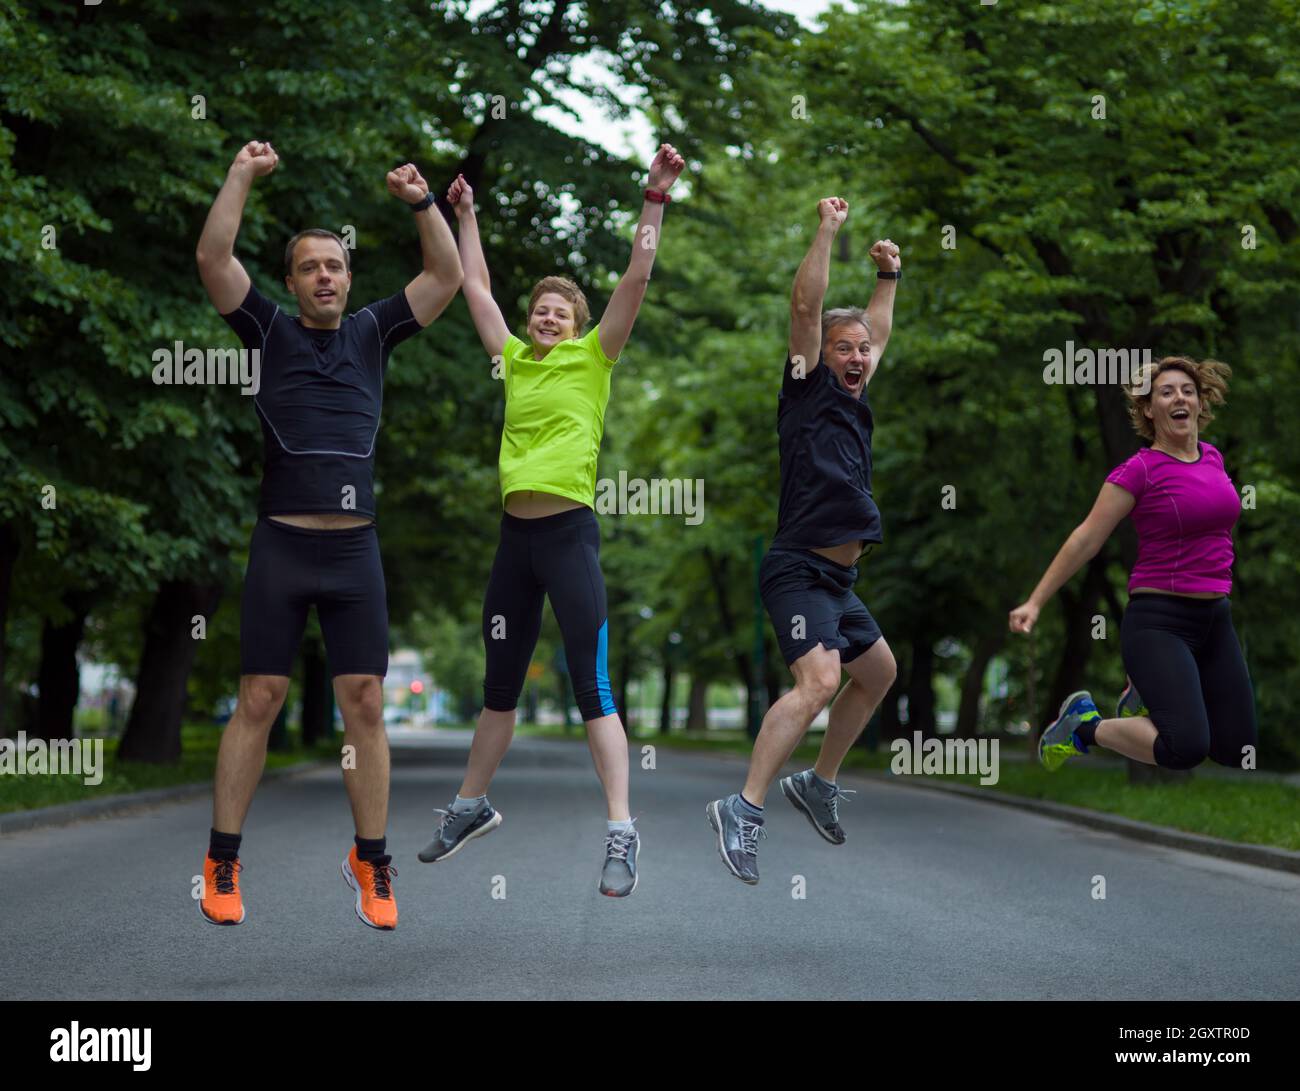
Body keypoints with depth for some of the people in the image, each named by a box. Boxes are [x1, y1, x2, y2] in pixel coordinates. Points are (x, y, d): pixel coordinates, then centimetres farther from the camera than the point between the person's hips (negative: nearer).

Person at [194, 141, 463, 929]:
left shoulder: (373, 334, 12)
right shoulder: (272, 332, 7)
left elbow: (448, 277, 8)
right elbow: (213, 257, -4)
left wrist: (422, 201, -1)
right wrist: (244, 176, -7)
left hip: (356, 549, 2)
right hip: (281, 546, -2)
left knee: (366, 705, 1)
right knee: (258, 702, 0)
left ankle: (372, 864, 11)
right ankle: (223, 862, 9)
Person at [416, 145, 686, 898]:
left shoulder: (593, 358, 2)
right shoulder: (514, 360, 13)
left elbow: (638, 278, -5)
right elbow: (477, 287, 24)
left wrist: (657, 199, -8)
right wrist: (467, 216, 29)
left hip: (571, 533, -5)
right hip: (516, 534, 5)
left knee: (592, 686, -8)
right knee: (500, 684, 17)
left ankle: (622, 831, -7)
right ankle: (473, 806, 31)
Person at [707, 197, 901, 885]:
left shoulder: (855, 402, 16)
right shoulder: (808, 392, -3)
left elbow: (878, 333, 33)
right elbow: (806, 306, -11)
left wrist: (887, 275, 33)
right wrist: (828, 229, -9)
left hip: (837, 581, 10)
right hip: (800, 569, -10)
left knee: (879, 673, 22)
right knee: (819, 680, -26)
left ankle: (818, 783, 31)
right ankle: (744, 809, -29)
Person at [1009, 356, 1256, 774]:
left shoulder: (1213, 458, 8)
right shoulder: (1139, 469, -10)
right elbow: (1086, 541, -9)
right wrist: (1035, 602, -10)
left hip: (1215, 619, 7)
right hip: (1158, 621, -7)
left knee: (1236, 751, 7)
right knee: (1186, 749, -23)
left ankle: (1147, 697, 31)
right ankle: (1084, 724, 2)